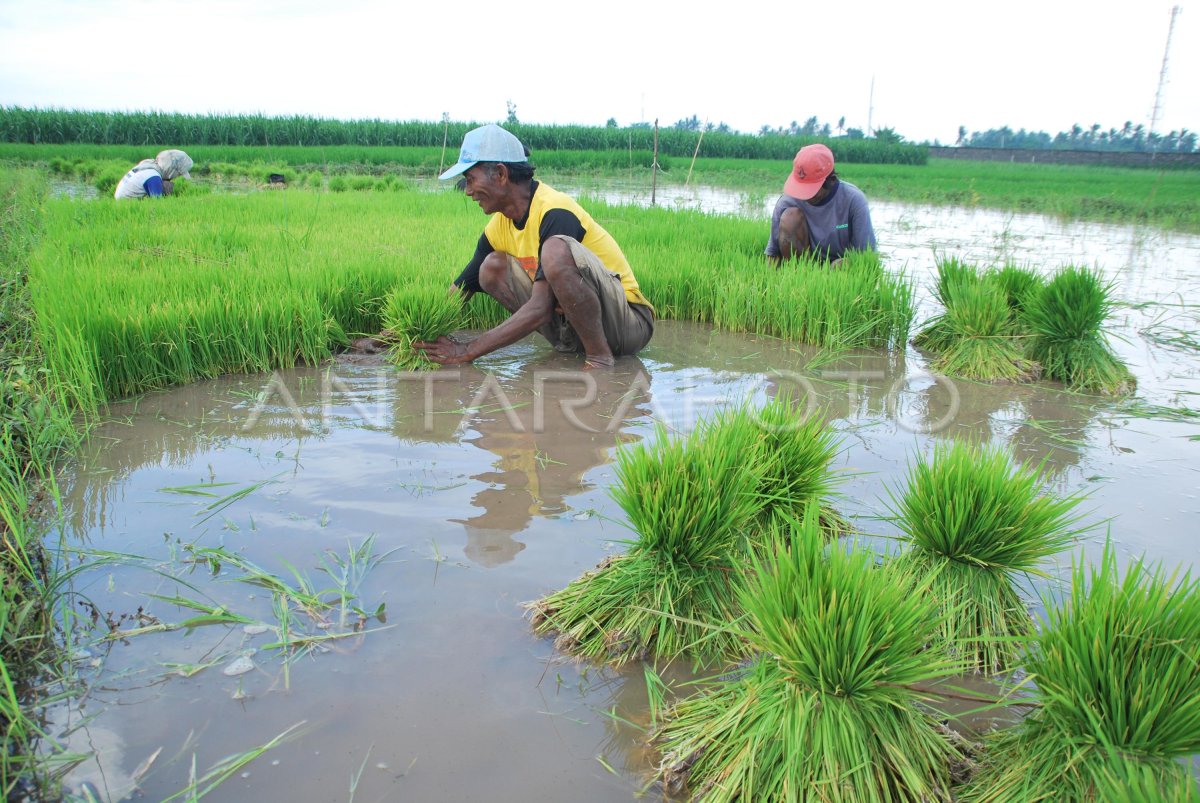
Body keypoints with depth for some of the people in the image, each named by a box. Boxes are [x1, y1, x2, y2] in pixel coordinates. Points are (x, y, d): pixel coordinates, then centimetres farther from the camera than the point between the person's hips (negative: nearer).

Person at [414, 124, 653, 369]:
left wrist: (469, 351, -25)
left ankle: (600, 356, -20)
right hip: (571, 324, 8)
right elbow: (457, 293, 9)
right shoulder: (499, 225, 5)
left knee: (556, 250, -33)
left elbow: (541, 308, -28)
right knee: (492, 268, -1)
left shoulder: (555, 213, -21)